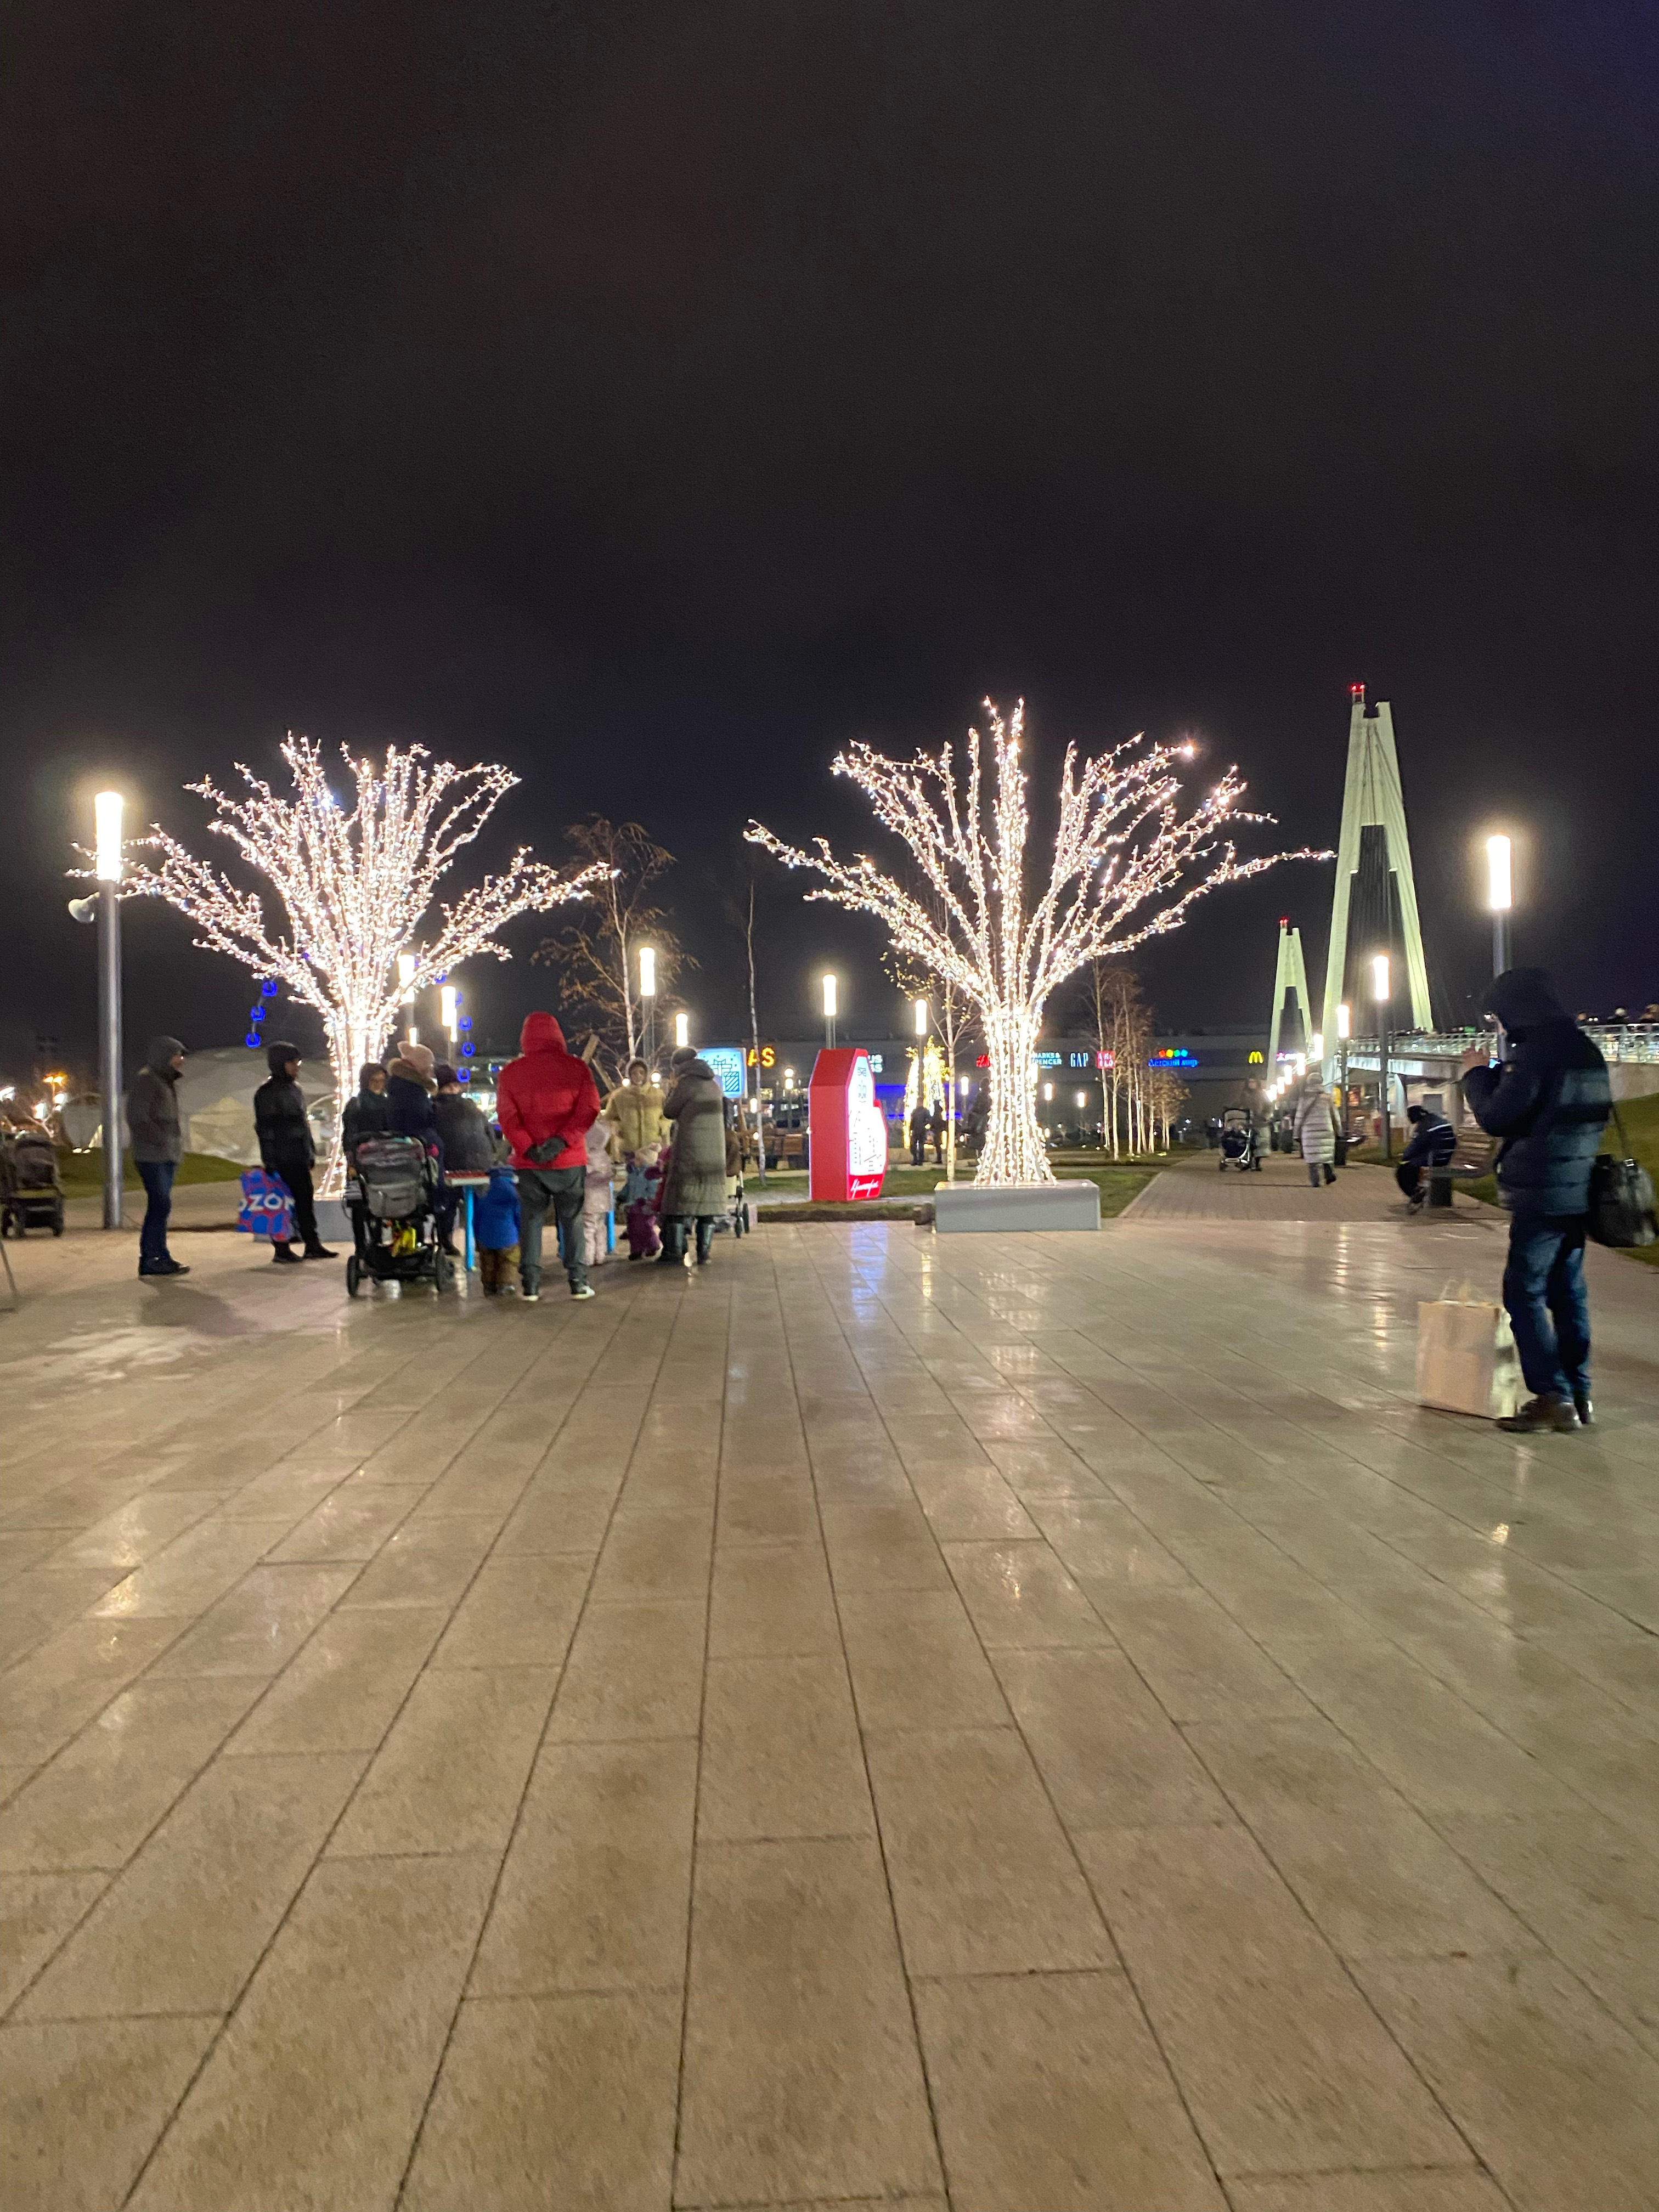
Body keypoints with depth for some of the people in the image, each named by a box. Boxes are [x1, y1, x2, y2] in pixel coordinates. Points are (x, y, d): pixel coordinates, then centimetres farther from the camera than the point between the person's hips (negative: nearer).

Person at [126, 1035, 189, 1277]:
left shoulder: (168, 1082, 20)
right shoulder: (146, 1080, -9)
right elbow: (137, 1118, -17)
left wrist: (177, 1143, 13)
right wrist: (162, 1140, -17)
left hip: (169, 1156, 9)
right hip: (152, 1155, -9)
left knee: (158, 1207, 8)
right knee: (161, 1205, -12)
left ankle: (149, 1259, 12)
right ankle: (159, 1257, -9)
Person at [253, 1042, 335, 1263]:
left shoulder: (295, 1088, 16)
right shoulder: (267, 1092, -9)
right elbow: (265, 1128, -13)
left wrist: (311, 1151, 19)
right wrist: (270, 1160, -17)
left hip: (300, 1158, 8)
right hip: (282, 1160, -8)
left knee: (305, 1201, 9)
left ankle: (313, 1245, 13)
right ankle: (281, 1250, 4)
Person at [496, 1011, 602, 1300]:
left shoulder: (510, 1072, 3)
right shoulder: (576, 1067, 0)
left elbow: (506, 1114, -5)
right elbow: (589, 1108, -9)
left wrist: (527, 1147, -14)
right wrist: (561, 1140, -15)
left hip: (528, 1162, 1)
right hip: (569, 1161, -1)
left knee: (531, 1219, 9)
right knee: (572, 1220, 8)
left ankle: (531, 1284, 7)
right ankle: (578, 1282, 6)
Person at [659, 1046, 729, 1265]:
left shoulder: (686, 1083, -7)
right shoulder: (713, 1084, 15)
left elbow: (669, 1111, -1)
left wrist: (671, 1090, 14)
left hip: (689, 1154, -6)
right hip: (715, 1155, 6)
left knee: (679, 1201, -1)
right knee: (708, 1202, 6)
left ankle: (674, 1253, -3)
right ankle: (704, 1254, 4)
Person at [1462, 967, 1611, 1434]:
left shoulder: (1535, 1052, -15)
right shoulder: (1586, 1050, 13)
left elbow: (1496, 1118, -16)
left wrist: (1477, 1076, 1)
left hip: (1543, 1193, -9)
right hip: (1580, 1190, 9)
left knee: (1524, 1292, -4)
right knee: (1568, 1291, 14)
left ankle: (1553, 1398, -6)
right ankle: (1578, 1394, 18)